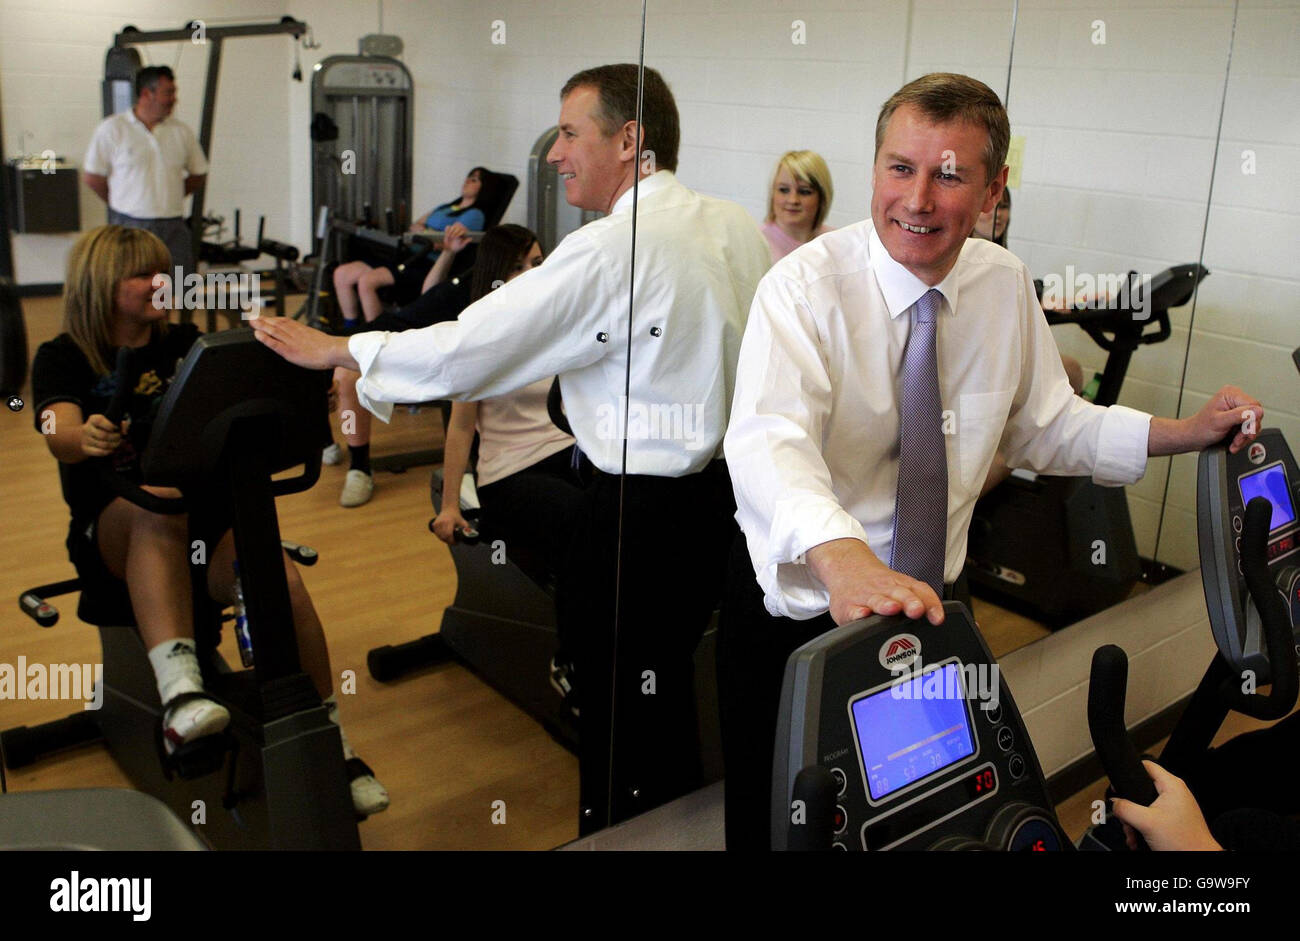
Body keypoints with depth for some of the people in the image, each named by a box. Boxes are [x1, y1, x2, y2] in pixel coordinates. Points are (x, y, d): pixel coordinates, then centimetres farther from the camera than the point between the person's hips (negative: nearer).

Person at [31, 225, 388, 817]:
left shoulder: (184, 343, 13)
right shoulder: (62, 358, 4)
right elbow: (59, 433, -16)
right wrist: (87, 438, -41)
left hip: (205, 508, 2)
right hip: (111, 531, -2)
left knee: (283, 582, -28)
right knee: (158, 513, -40)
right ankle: (180, 692, -54)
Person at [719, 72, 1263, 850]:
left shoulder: (1006, 284, -2)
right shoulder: (807, 285, -19)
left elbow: (1043, 423, 9)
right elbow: (769, 437, -36)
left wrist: (1189, 432, -4)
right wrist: (841, 557, -56)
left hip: (931, 604, 5)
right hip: (805, 604, -4)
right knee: (778, 822, 10)